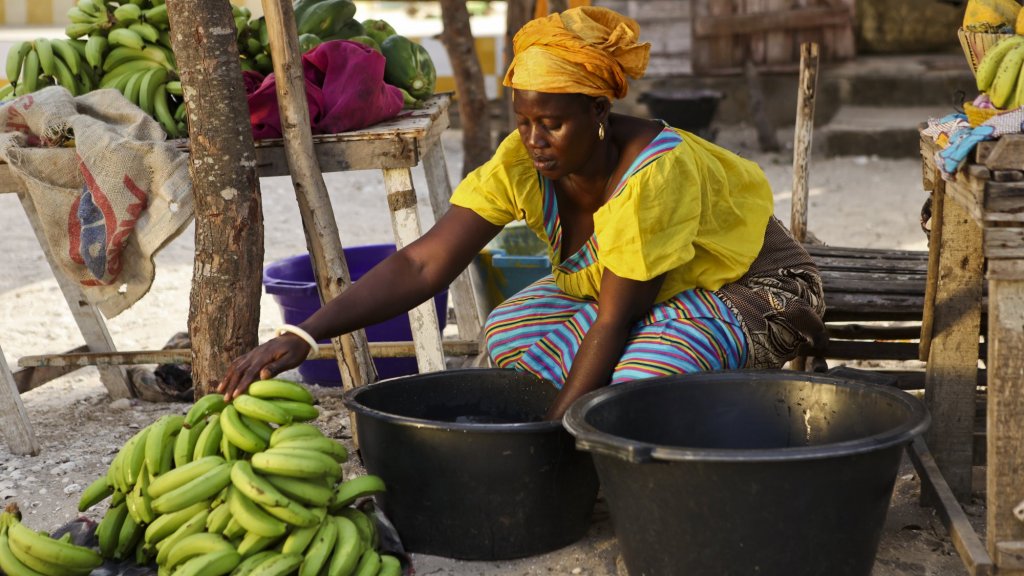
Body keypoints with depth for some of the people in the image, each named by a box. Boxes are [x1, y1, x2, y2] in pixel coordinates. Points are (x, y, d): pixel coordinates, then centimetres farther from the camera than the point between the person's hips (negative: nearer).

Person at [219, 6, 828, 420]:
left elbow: (613, 321, -30)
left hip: (758, 284, -6)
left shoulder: (655, 170, -35)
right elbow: (421, 265, -25)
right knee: (510, 332, -14)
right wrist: (301, 337, -36)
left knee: (637, 379, -34)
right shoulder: (522, 161, -18)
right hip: (634, 285, 7)